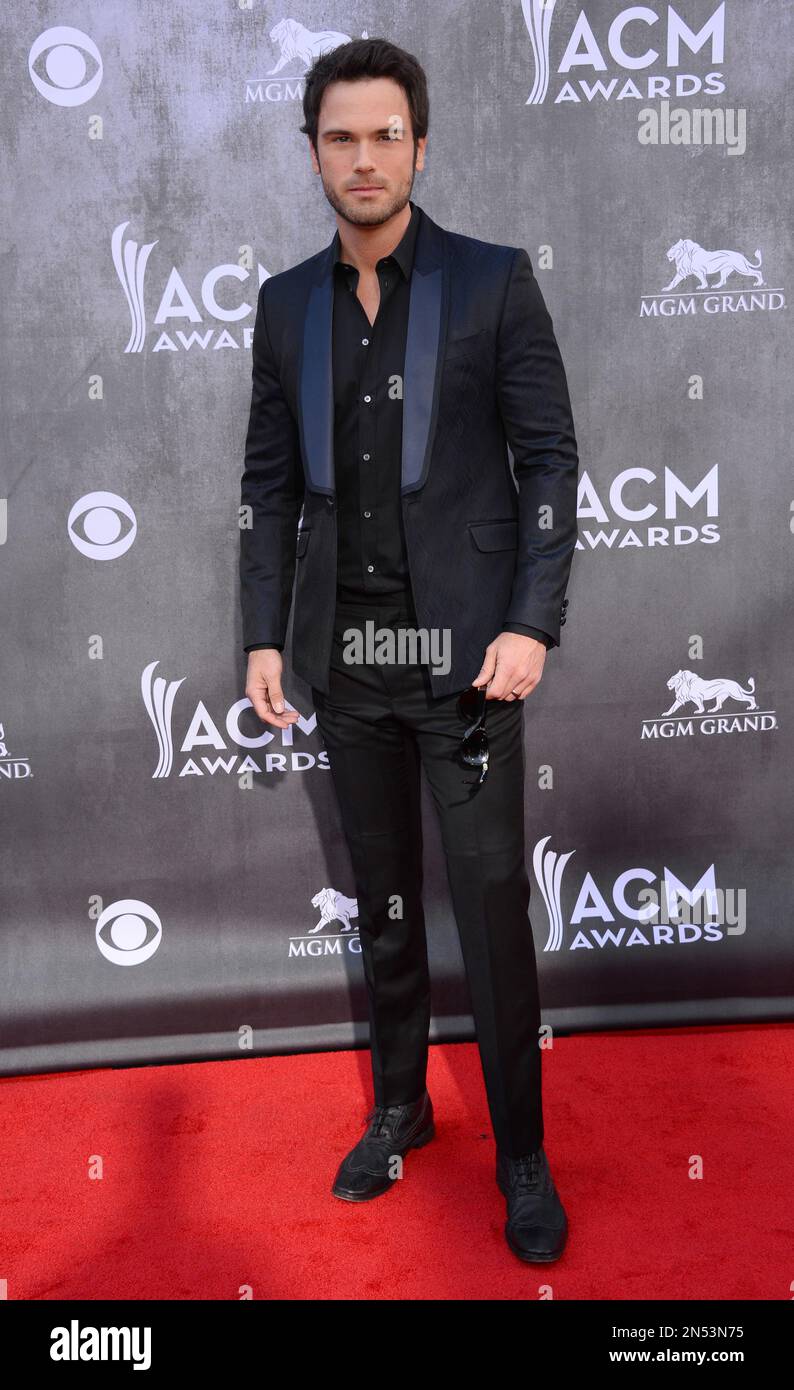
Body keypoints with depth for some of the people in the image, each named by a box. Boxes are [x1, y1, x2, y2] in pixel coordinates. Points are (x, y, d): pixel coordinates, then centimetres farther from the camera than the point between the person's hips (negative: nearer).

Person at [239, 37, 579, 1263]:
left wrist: (532, 624, -12)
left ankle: (521, 1154, 18)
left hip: (463, 650, -3)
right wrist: (264, 636, 3)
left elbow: (550, 459, -3)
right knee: (383, 899, 15)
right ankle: (399, 1107, 33)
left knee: (492, 904, 0)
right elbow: (271, 482, 10)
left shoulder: (493, 284, -2)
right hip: (345, 653, 4)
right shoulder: (288, 303, 9)